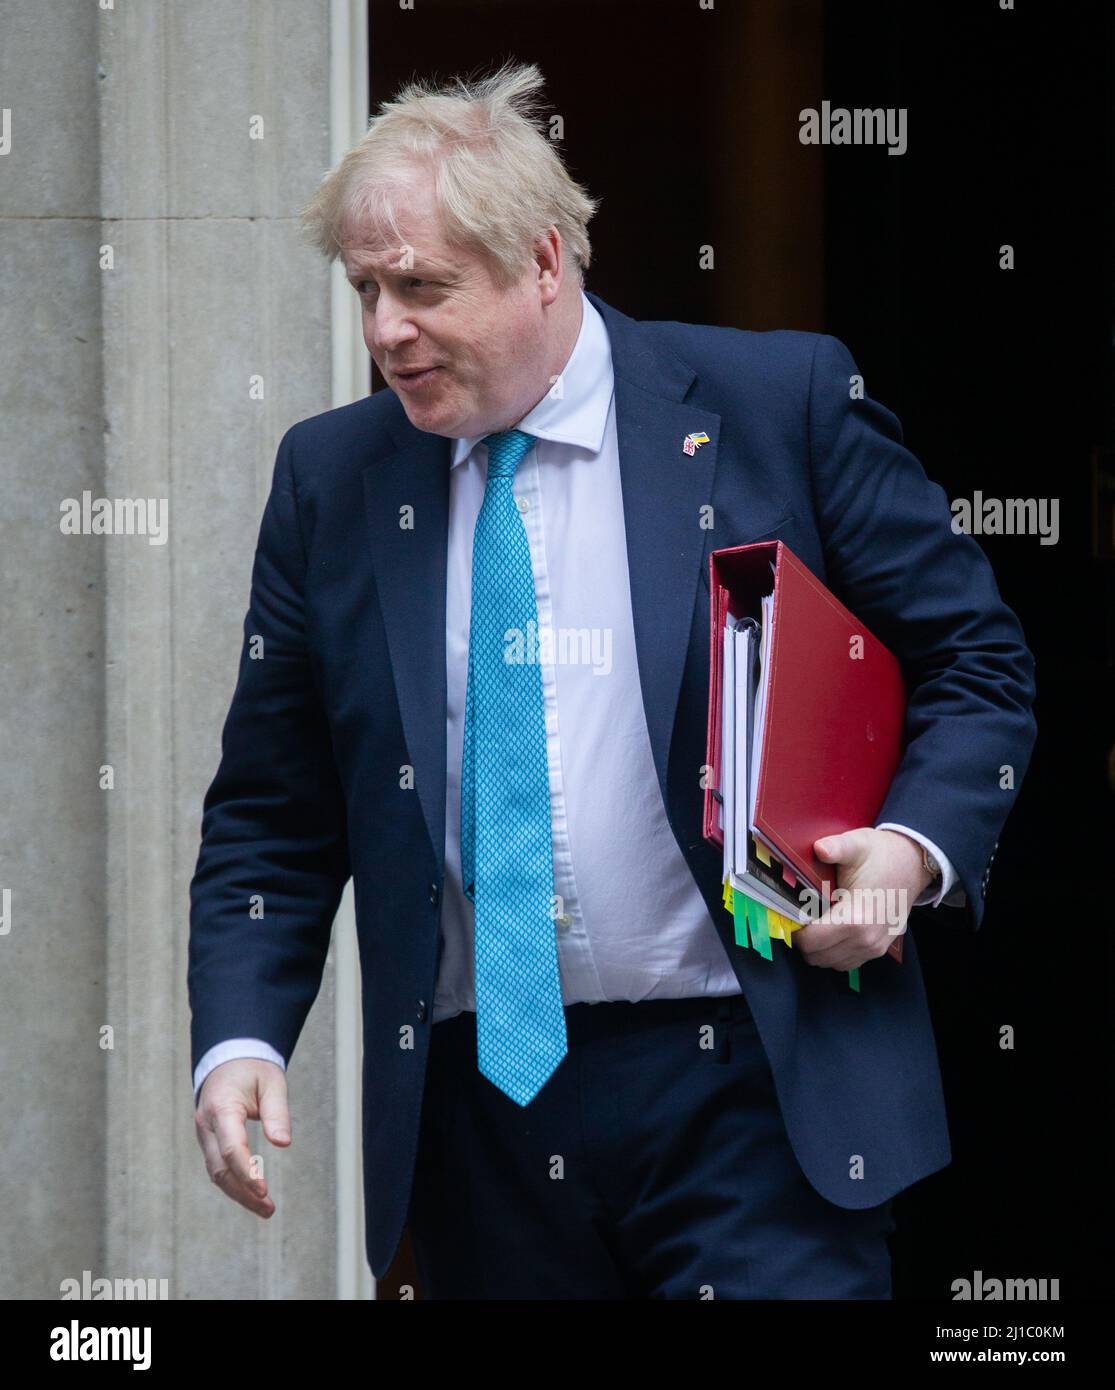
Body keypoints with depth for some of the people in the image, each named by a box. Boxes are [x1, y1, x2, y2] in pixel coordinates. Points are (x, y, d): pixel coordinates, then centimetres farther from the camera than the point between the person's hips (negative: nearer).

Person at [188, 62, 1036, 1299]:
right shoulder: (331, 479, 8)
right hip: (479, 1097, 3)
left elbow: (977, 664, 6)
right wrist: (238, 1041, -4)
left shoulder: (782, 401, -1)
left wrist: (916, 849, -12)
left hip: (751, 1096, -3)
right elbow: (271, 816, 11)